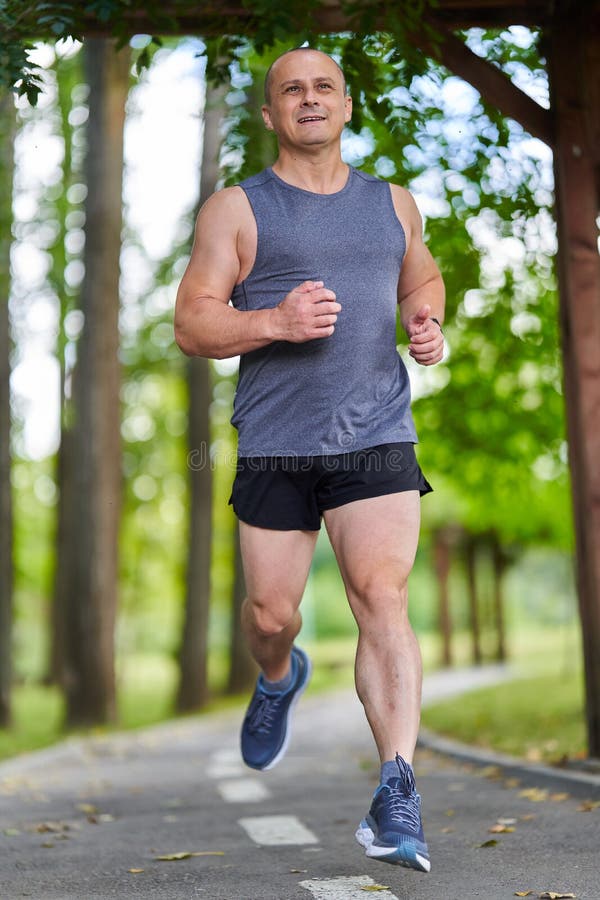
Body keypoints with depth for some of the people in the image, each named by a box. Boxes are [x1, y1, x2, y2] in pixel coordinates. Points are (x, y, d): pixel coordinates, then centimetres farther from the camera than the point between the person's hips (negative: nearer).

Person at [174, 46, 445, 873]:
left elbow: (422, 278, 30)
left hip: (377, 436, 1)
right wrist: (273, 322, -20)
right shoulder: (236, 210, 3)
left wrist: (427, 322, 6)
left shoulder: (393, 204, 13)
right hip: (275, 442, 0)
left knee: (382, 601, -13)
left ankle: (398, 792, -14)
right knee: (271, 612, 6)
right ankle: (278, 680, 43)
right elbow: (192, 324, -2)